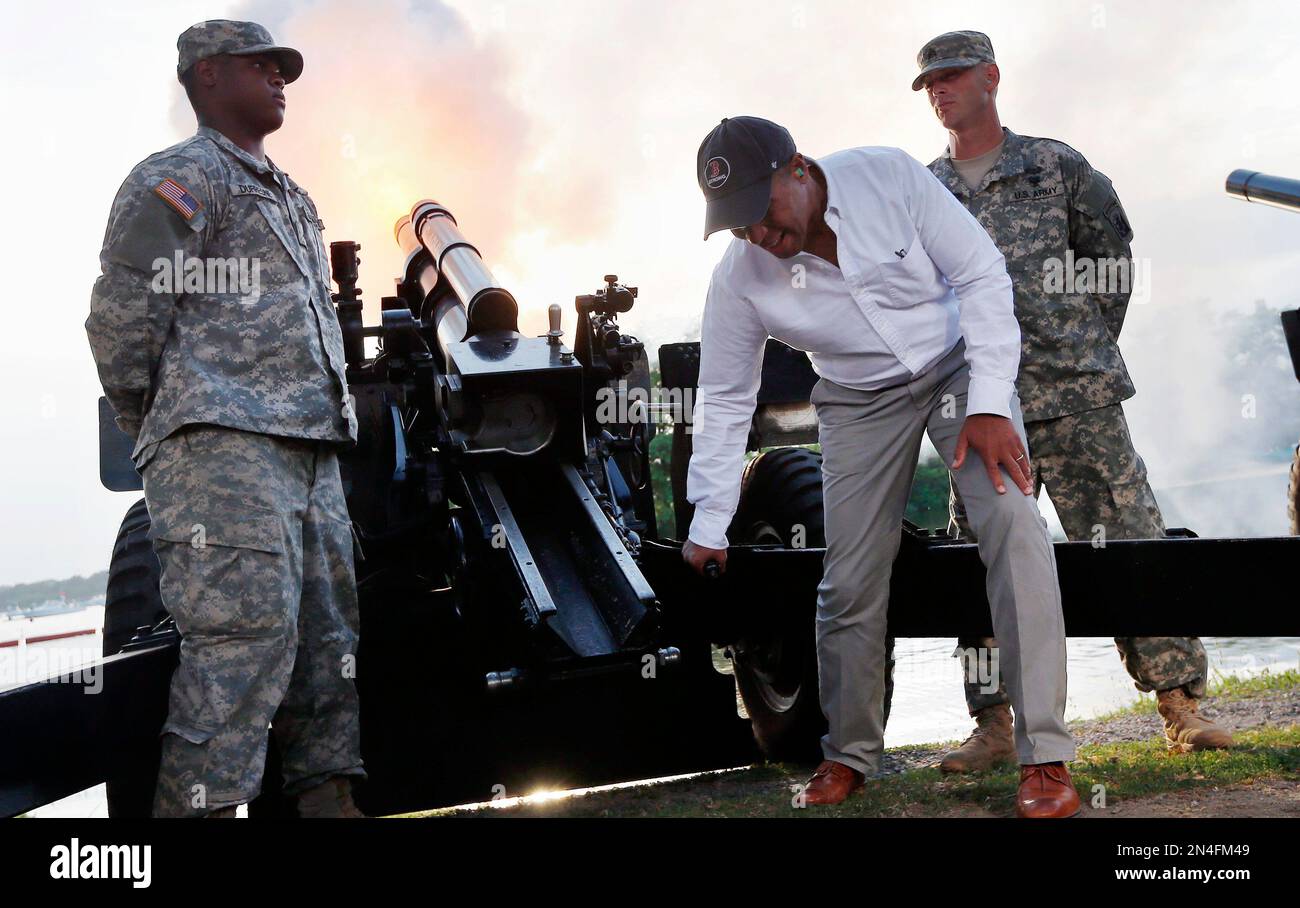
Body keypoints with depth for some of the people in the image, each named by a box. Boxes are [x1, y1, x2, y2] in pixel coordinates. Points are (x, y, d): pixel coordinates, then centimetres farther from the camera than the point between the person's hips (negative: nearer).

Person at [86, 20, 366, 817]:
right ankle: (201, 808, -14)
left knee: (329, 634, 7)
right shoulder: (180, 178, 0)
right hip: (226, 448, -9)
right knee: (246, 633, -17)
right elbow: (121, 318, -7)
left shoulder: (291, 199, 26)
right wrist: (158, 432, 0)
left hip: (311, 451, 9)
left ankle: (328, 797, 13)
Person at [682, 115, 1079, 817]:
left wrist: (989, 405, -24)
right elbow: (724, 401, -5)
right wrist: (707, 528, -2)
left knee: (1013, 520, -22)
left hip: (957, 362, -2)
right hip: (861, 402, 2)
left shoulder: (888, 178, -24)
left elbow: (982, 274, -18)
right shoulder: (740, 277, -16)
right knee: (849, 582, -2)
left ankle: (1044, 757, -18)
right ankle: (850, 755, 20)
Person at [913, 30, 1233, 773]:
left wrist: (1092, 346, 9)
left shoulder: (1057, 167, 7)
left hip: (1077, 392, -2)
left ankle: (1181, 706, 3)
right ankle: (995, 726, 8)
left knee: (1131, 541, -3)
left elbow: (1112, 254, 13)